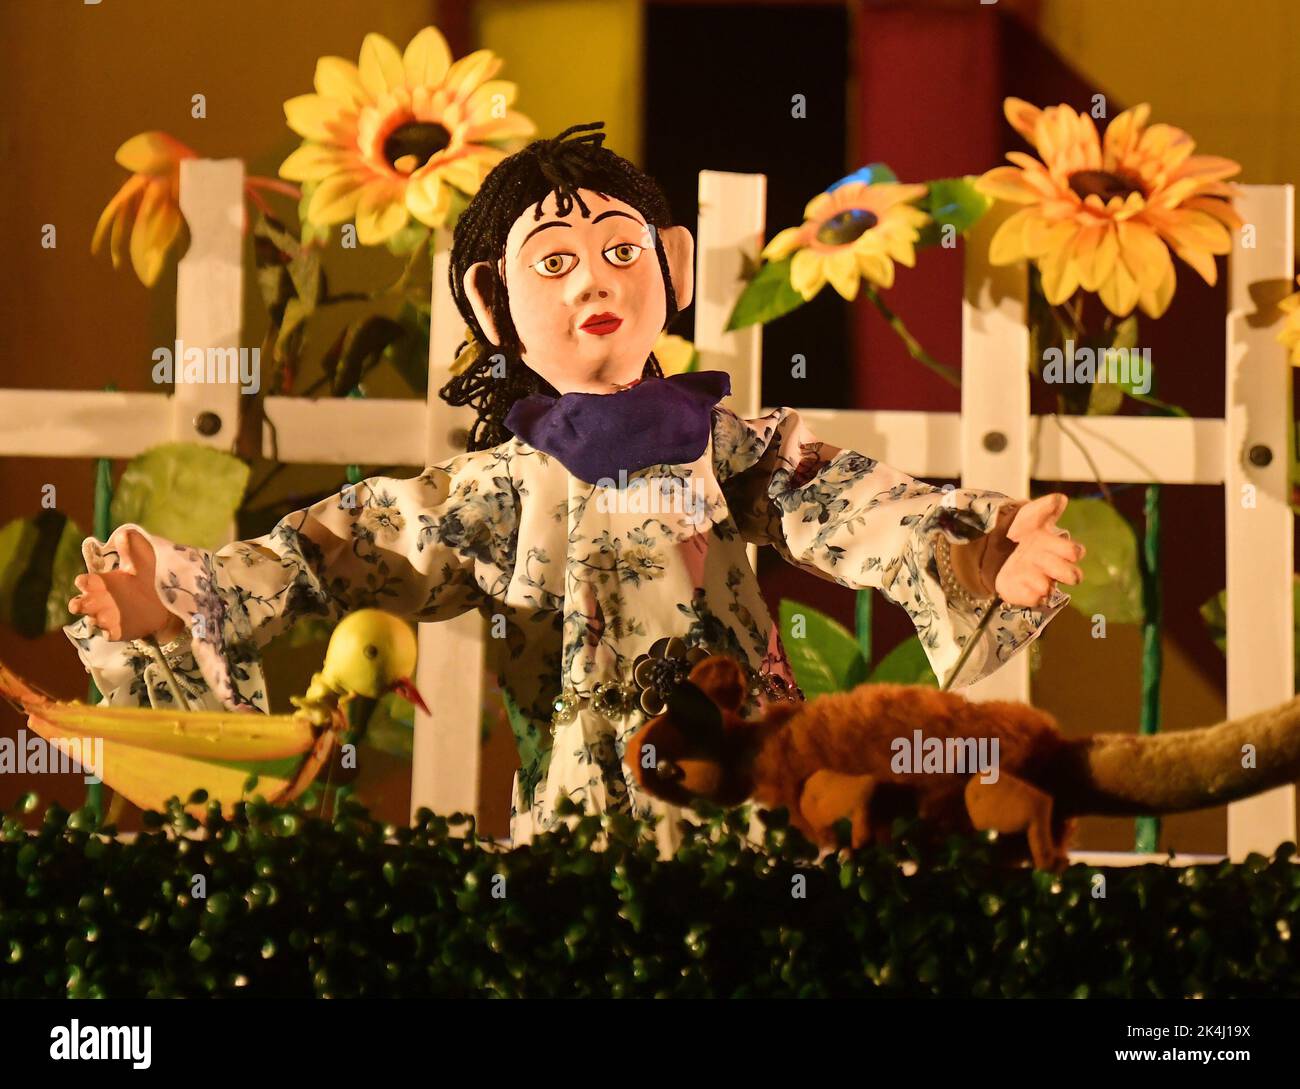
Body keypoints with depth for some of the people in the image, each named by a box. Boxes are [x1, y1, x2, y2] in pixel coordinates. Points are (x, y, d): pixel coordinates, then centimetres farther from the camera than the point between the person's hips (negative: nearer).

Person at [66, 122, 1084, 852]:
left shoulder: (733, 449, 8)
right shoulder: (498, 490, 5)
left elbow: (850, 509, -8)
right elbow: (329, 550, -1)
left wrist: (967, 558, -29)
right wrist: (178, 598, -18)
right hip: (581, 824, -1)